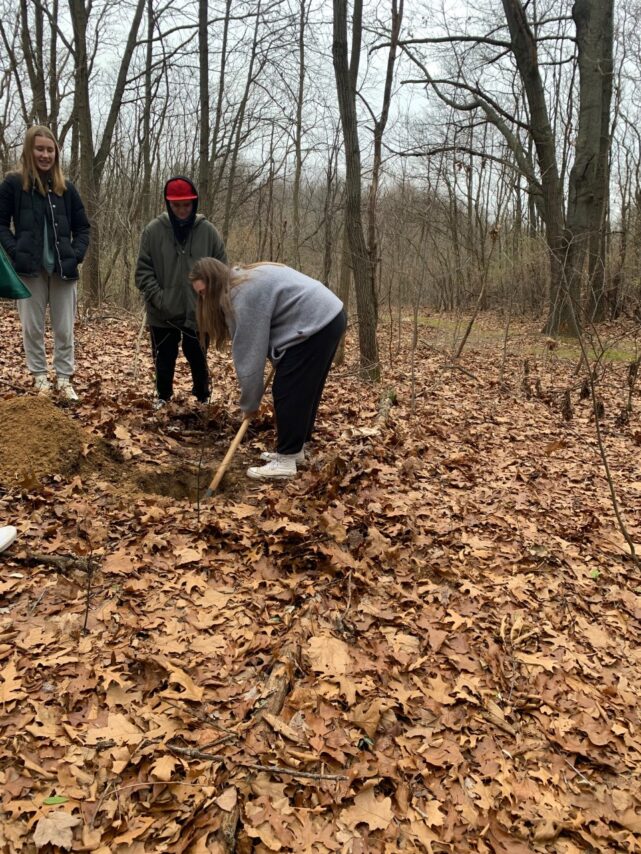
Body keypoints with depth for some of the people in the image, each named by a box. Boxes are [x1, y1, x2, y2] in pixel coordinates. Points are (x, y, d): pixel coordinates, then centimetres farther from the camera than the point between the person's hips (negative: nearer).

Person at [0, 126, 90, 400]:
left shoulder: (66, 188, 9)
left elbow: (82, 227, 13)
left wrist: (76, 254, -3)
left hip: (63, 269, 2)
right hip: (30, 269, -2)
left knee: (65, 329, 3)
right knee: (33, 327, 5)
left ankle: (64, 379, 13)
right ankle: (39, 377, 18)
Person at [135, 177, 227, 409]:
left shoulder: (208, 231, -2)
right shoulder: (154, 230, -3)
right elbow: (143, 270, -2)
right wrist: (157, 297, -13)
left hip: (198, 312, 0)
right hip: (163, 313, 0)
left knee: (198, 359, 9)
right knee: (164, 359, 12)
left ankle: (203, 398, 29)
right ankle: (163, 396, 32)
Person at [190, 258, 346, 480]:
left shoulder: (243, 295, -16)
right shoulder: (244, 281, 14)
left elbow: (249, 353, -16)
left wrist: (249, 403, -8)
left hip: (316, 324, -10)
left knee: (288, 392, -6)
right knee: (304, 391, 16)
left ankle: (286, 461, -1)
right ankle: (294, 449, 25)